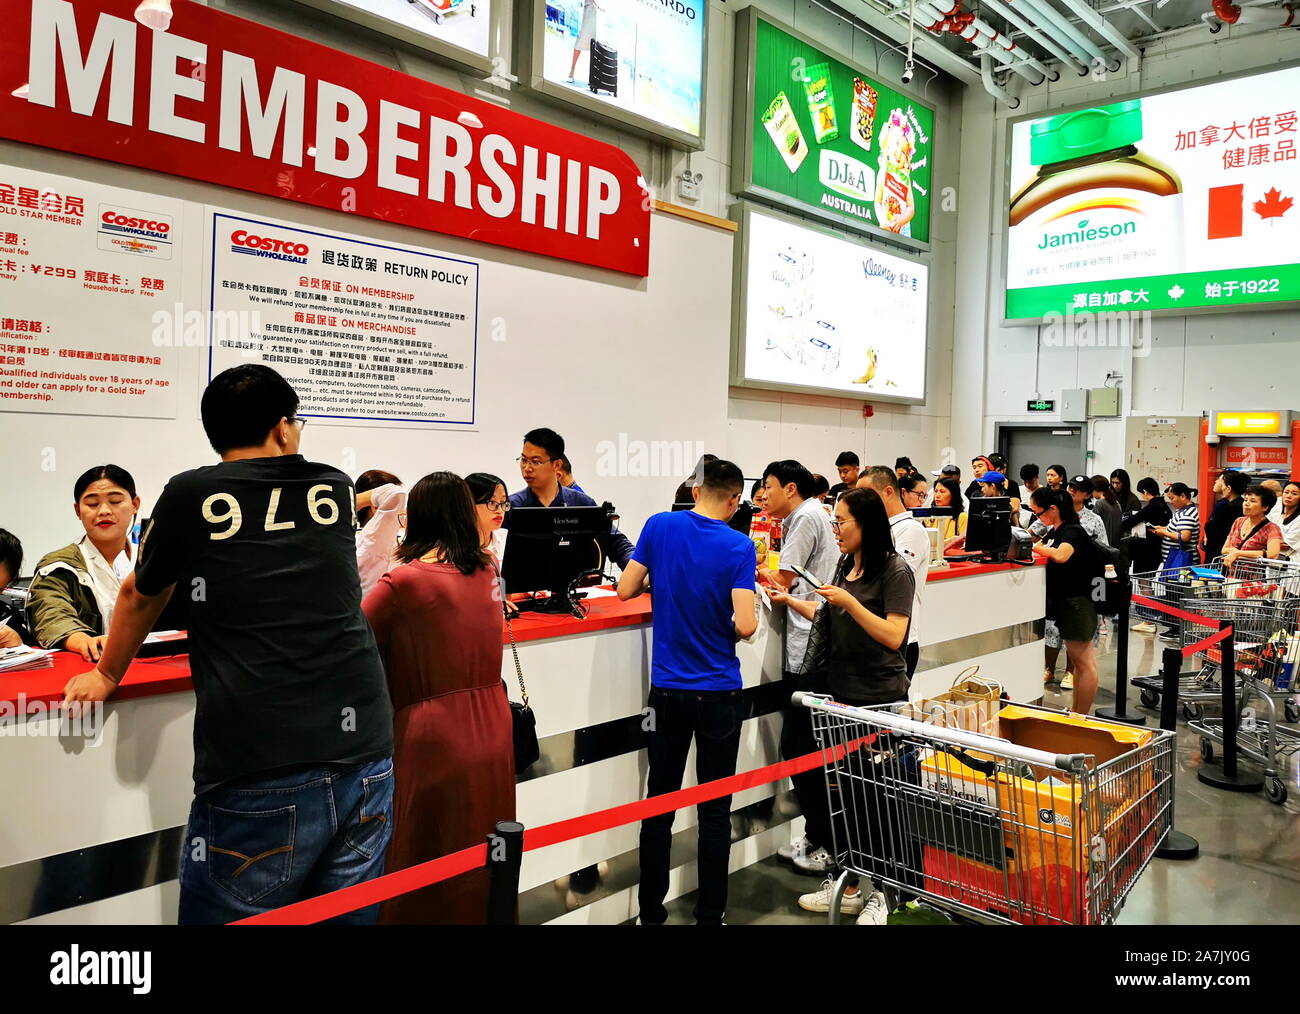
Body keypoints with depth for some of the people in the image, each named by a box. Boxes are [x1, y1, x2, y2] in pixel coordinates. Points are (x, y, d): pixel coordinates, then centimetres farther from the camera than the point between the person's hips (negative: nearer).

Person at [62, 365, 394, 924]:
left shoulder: (189, 496, 3)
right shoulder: (334, 489, 11)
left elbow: (141, 596, 19)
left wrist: (107, 675, 37)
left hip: (257, 776, -3)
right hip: (364, 753, 4)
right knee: (346, 917, 15)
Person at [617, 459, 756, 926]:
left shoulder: (659, 526, -3)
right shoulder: (738, 546, -11)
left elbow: (625, 590, -1)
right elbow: (745, 626, -17)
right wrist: (744, 613, 5)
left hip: (666, 690, 3)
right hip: (719, 694, -2)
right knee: (714, 810, 9)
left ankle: (651, 910, 22)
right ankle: (709, 914, 18)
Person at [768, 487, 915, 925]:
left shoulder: (895, 572, -12)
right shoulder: (846, 566, 10)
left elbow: (893, 636, -18)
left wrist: (849, 602, -23)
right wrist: (790, 601, 10)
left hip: (880, 699, -7)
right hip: (842, 692, 7)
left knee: (877, 797, 4)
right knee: (839, 790, 10)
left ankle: (881, 892, 19)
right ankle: (848, 885, 24)